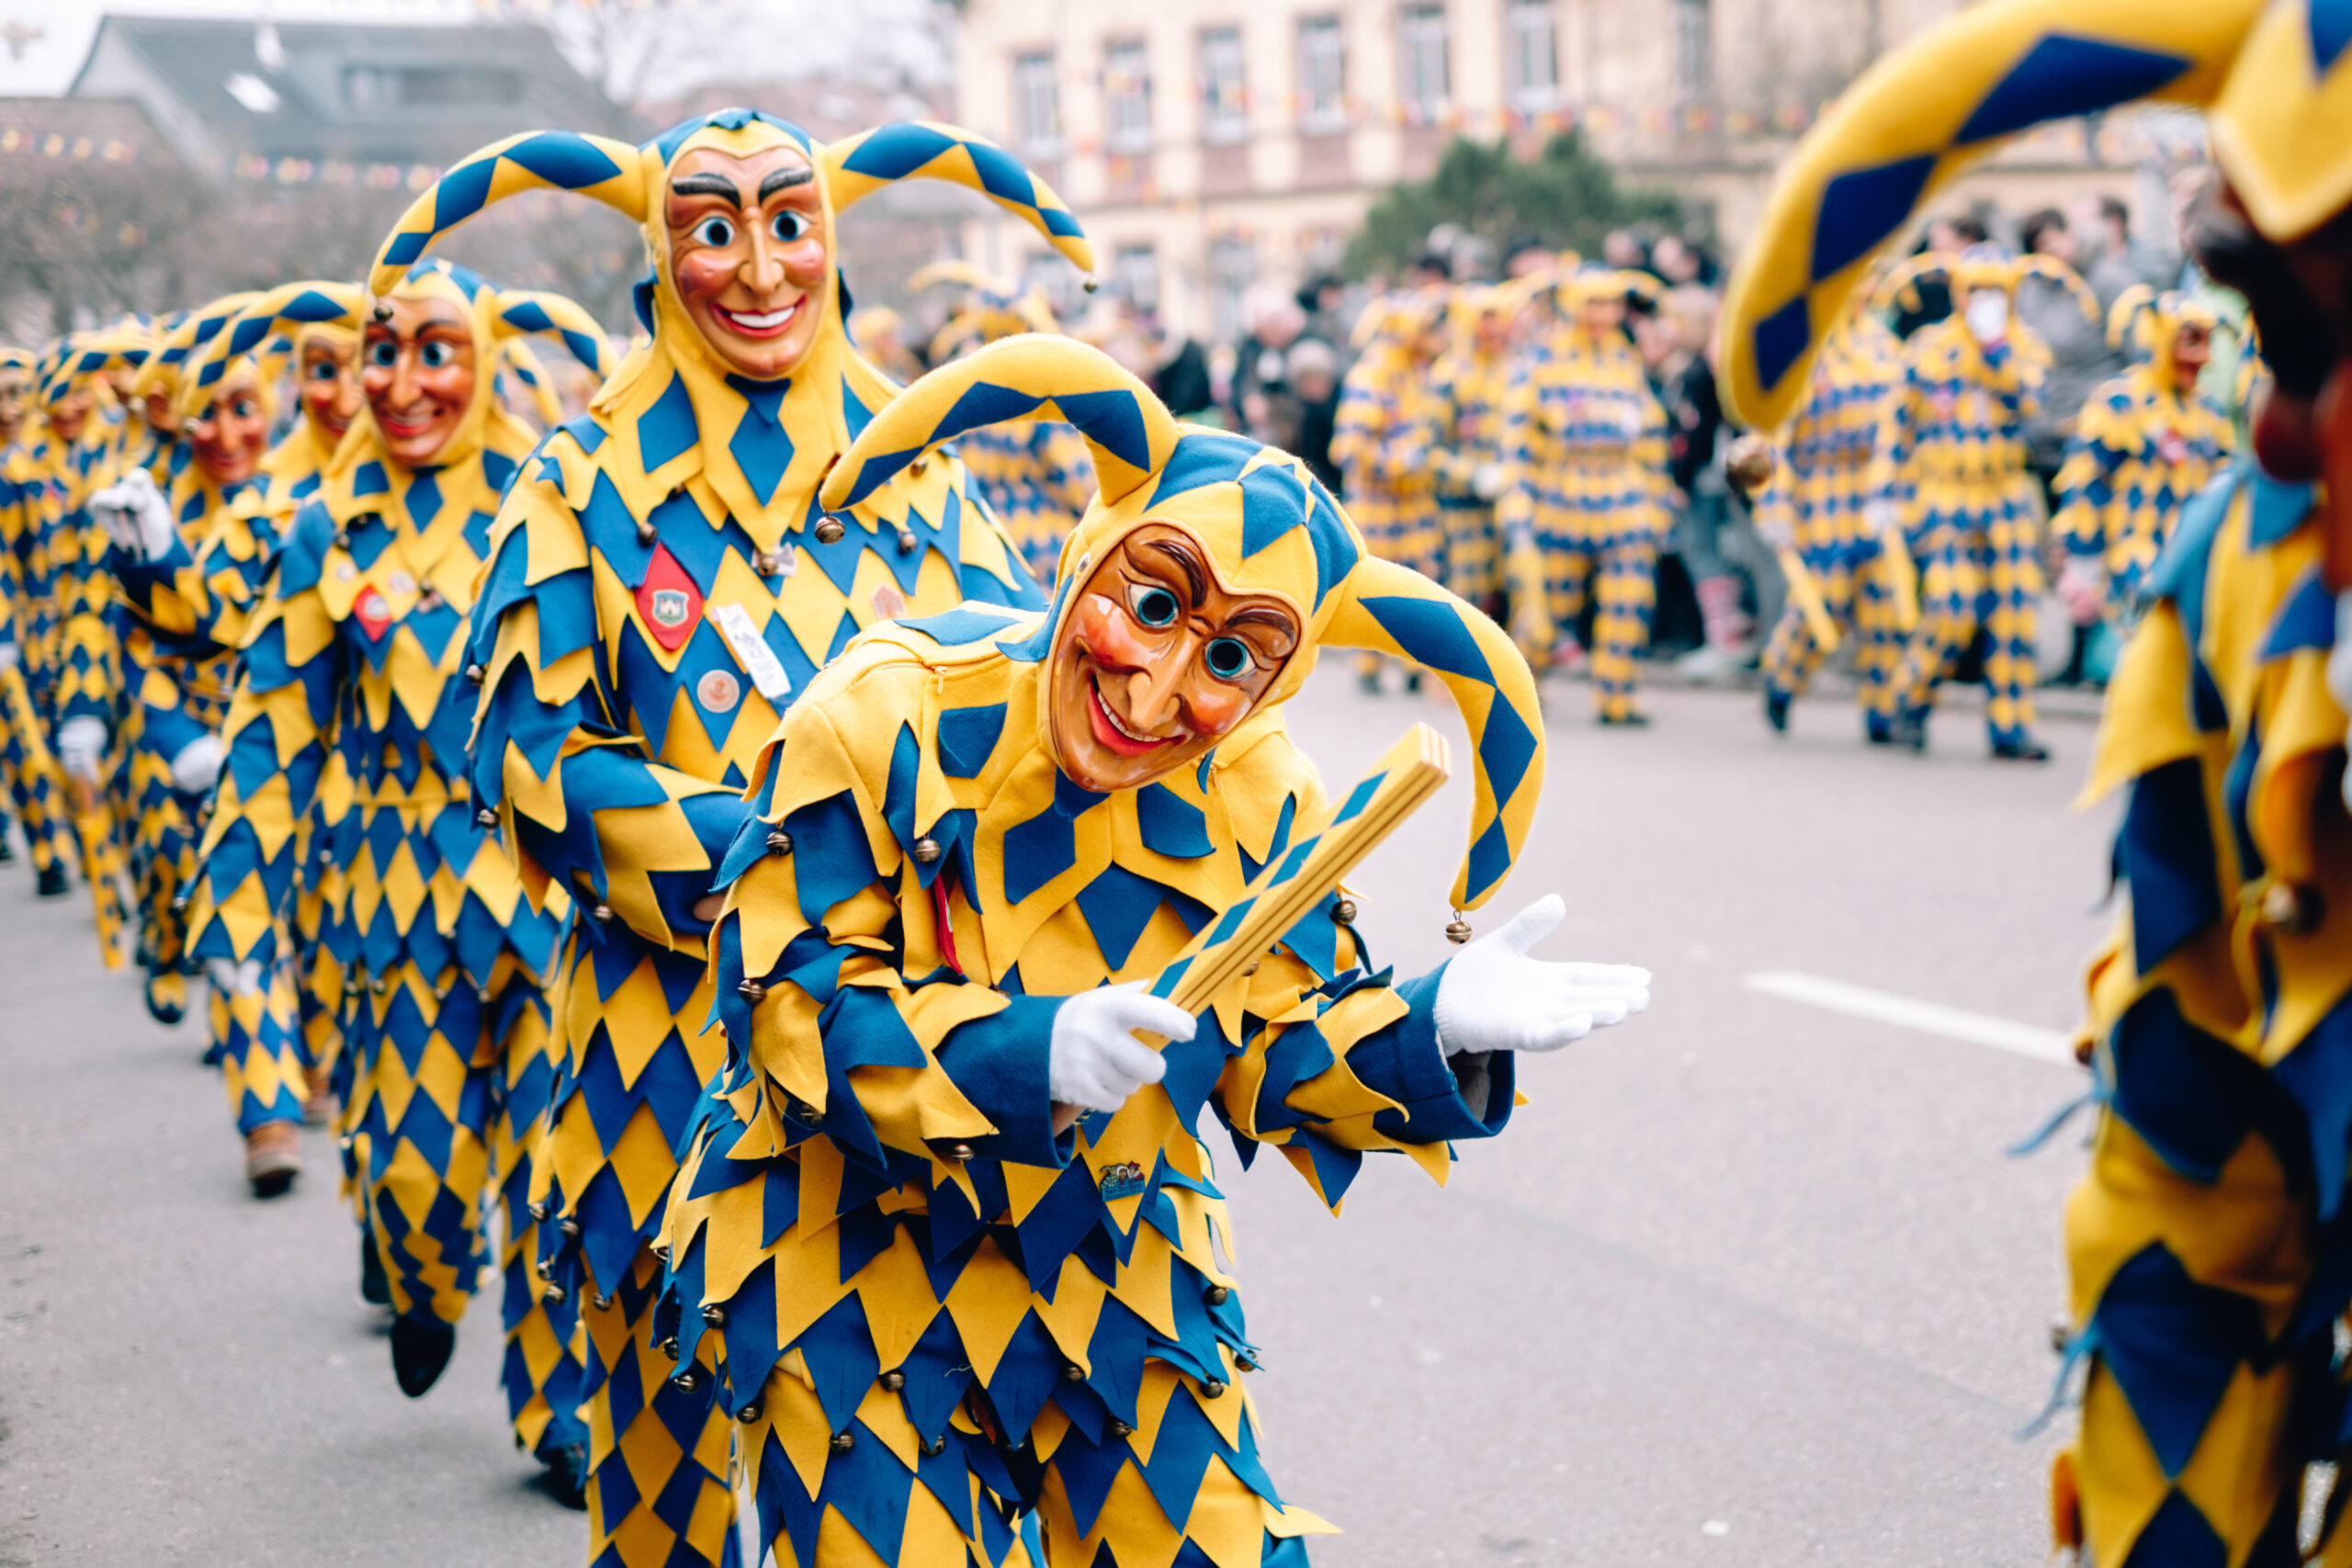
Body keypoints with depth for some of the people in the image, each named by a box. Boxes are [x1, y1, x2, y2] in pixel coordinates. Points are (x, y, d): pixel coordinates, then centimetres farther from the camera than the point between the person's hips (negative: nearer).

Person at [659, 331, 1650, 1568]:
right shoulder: (885, 721, -20)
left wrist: (1435, 1035, -21)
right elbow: (788, 1002, -22)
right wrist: (1017, 1057, -37)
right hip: (857, 1285, -4)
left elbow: (1277, 1057, -1)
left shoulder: (1258, 806, -6)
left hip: (1114, 1282, 4)